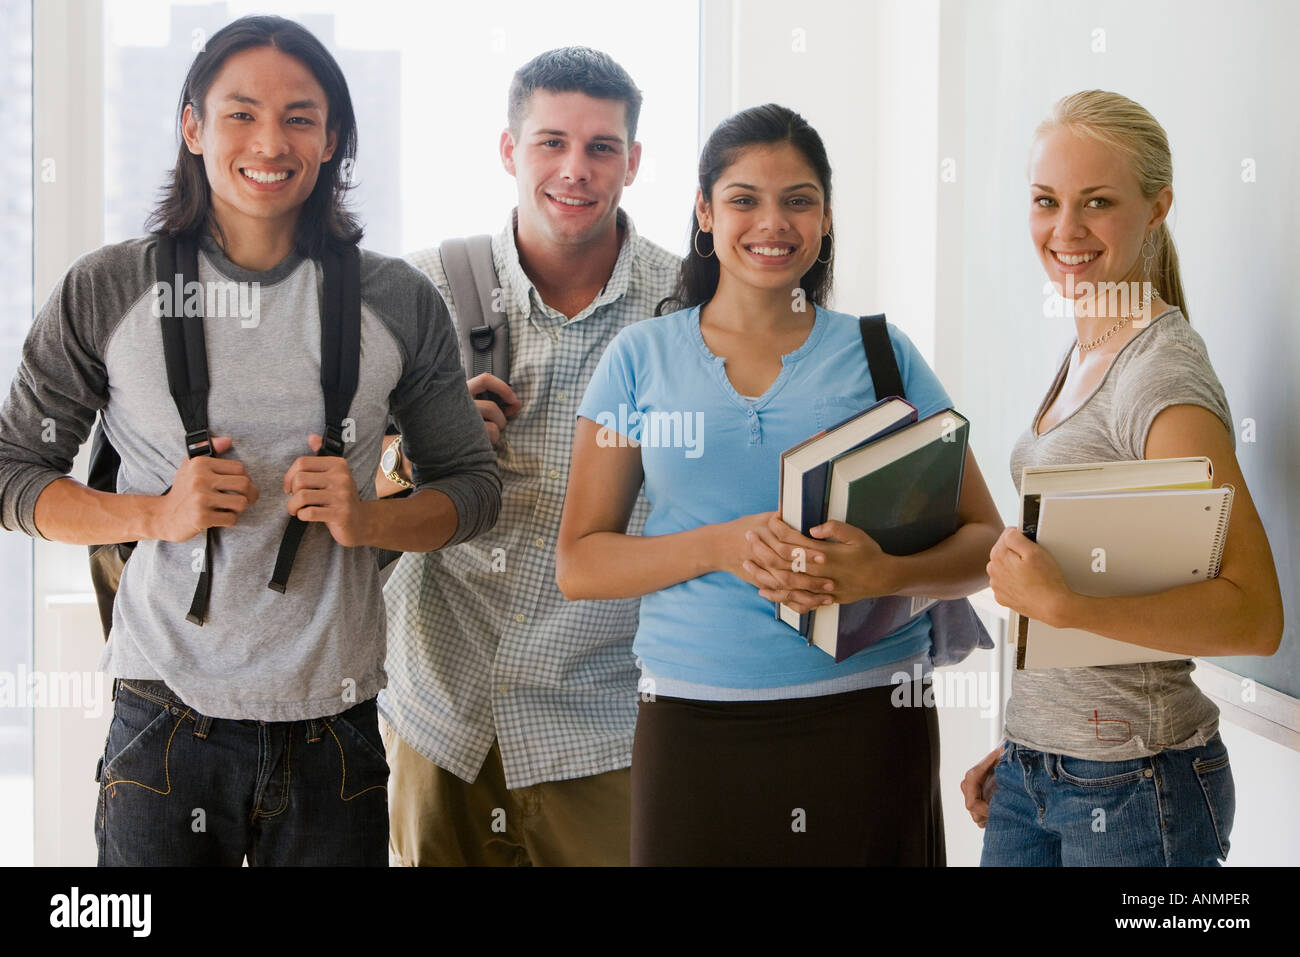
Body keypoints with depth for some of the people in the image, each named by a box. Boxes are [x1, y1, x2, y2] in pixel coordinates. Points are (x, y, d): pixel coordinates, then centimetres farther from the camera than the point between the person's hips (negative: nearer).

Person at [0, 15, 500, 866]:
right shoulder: (105, 293, 0)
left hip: (335, 729, 1)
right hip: (166, 723, -1)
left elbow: (474, 486, 9)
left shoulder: (398, 302, 4)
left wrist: (367, 519, -11)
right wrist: (156, 515, -13)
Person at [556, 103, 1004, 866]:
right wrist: (723, 546, -14)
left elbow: (983, 543, 4)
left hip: (869, 714, 0)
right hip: (693, 718, 0)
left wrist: (884, 574, -17)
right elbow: (579, 565, 2)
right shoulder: (643, 359, 6)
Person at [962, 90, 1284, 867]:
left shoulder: (1165, 373, -16)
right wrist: (1023, 747, 17)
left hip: (1134, 786, -8)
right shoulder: (1085, 355, 10)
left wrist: (1059, 602, -30)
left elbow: (1254, 616, -22)